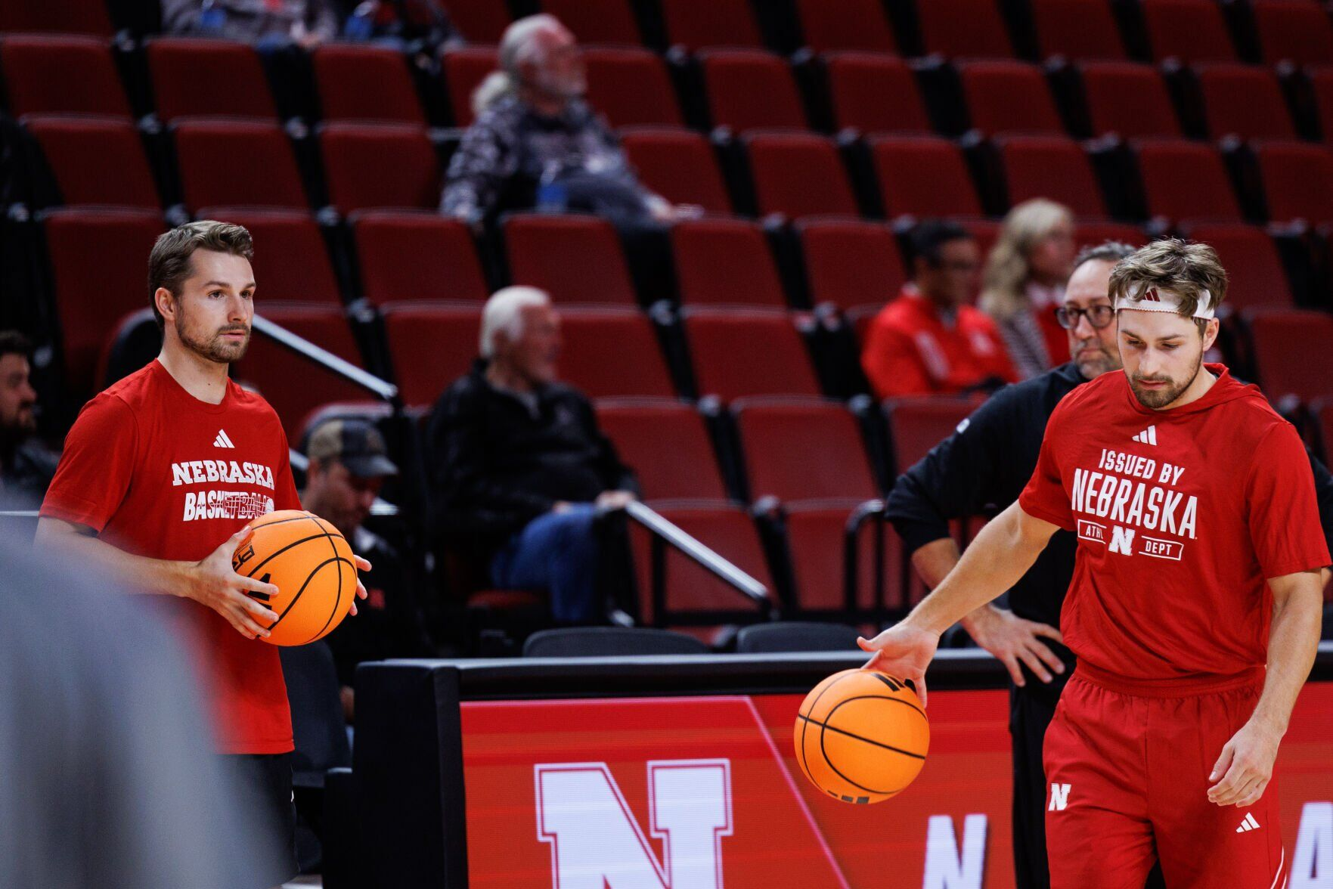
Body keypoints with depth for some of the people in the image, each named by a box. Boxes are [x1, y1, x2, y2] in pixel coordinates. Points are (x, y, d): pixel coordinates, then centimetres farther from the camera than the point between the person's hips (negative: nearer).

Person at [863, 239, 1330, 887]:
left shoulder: (1262, 440, -10)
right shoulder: (1079, 415, 5)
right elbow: (1021, 531, 22)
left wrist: (1265, 729, -20)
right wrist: (925, 624, 27)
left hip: (1218, 730, -4)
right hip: (1095, 720, 4)